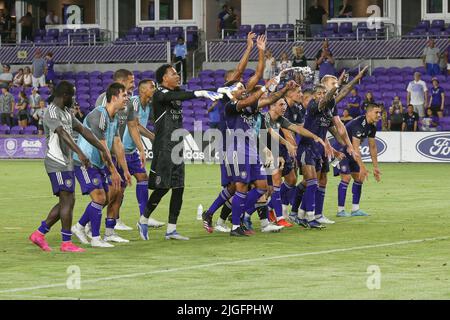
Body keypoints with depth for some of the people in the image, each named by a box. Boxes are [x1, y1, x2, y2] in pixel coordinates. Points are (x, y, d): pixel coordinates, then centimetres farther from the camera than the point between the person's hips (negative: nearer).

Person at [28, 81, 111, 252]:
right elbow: (62, 134, -30)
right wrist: (80, 153, -42)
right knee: (68, 201, -9)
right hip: (57, 163, -10)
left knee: (65, 202, 11)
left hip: (66, 163, 10)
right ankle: (66, 243, -5)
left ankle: (39, 234, 16)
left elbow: (82, 130, 16)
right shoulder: (52, 113, -15)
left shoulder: (66, 112, 17)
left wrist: (103, 149, 11)